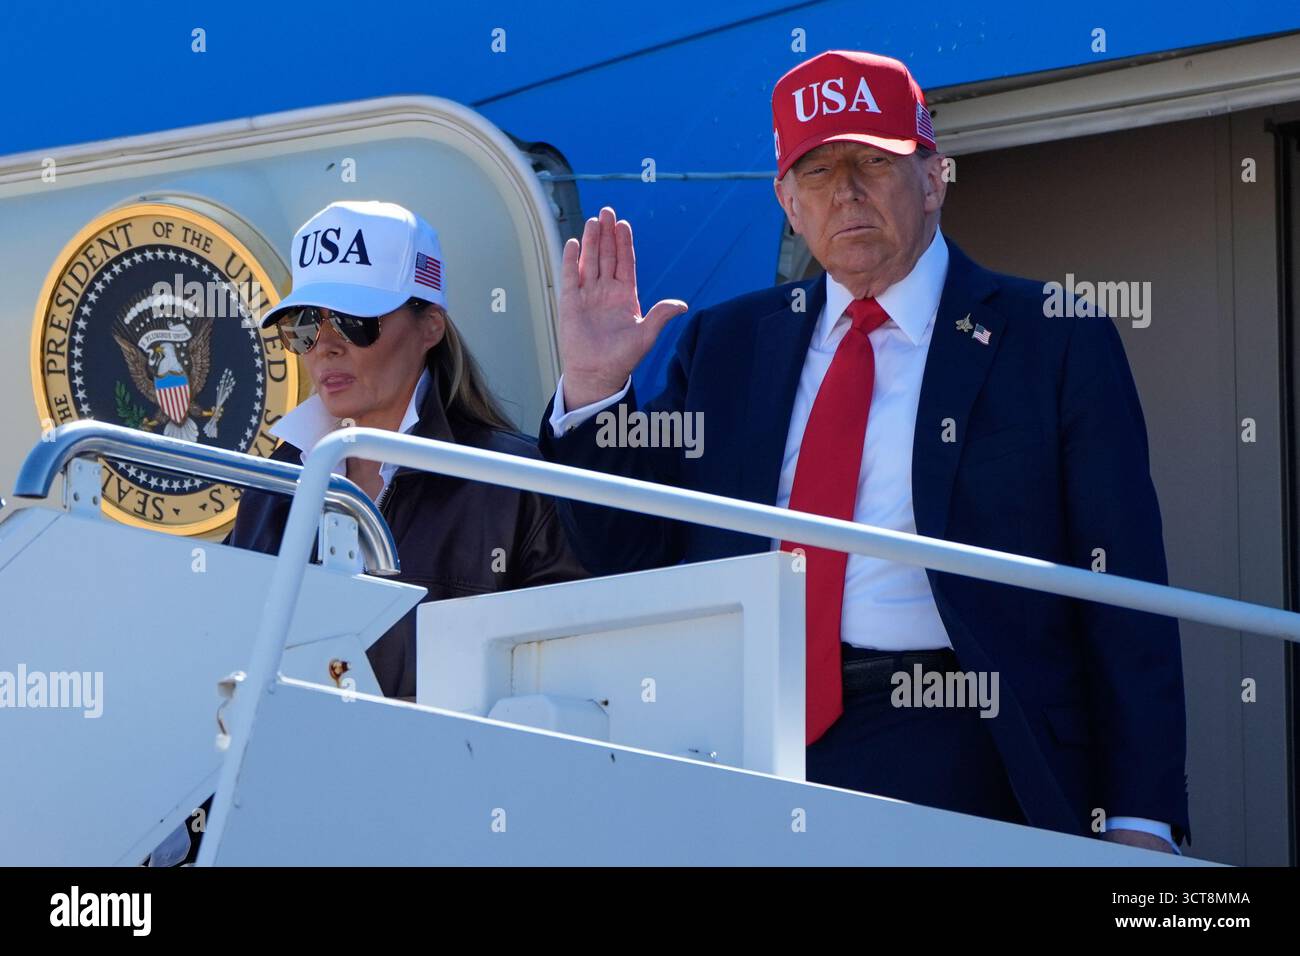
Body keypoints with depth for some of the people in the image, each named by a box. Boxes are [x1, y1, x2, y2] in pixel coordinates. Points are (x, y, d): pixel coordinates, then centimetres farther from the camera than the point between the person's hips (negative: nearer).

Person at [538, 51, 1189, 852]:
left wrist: (1142, 821, -8)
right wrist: (593, 389, -1)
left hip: (955, 763, -3)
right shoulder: (726, 343, 12)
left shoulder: (1053, 341, 0)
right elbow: (630, 554, 13)